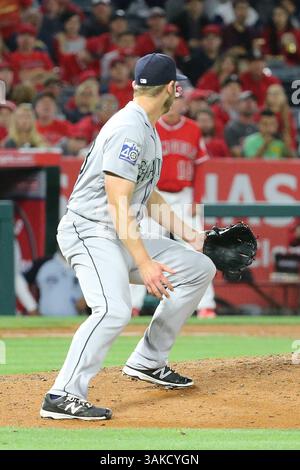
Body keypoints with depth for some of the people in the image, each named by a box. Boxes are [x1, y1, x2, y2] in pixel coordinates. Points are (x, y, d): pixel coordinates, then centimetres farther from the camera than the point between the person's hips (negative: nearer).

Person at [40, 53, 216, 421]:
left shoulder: (147, 130, 16)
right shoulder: (129, 129, -17)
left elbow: (149, 197, 25)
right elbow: (118, 203, -24)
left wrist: (187, 234, 18)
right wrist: (144, 264, -27)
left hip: (122, 239, 10)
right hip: (89, 233, -10)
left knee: (199, 268, 12)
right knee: (114, 309, -32)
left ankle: (147, 362, 15)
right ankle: (63, 396, -31)